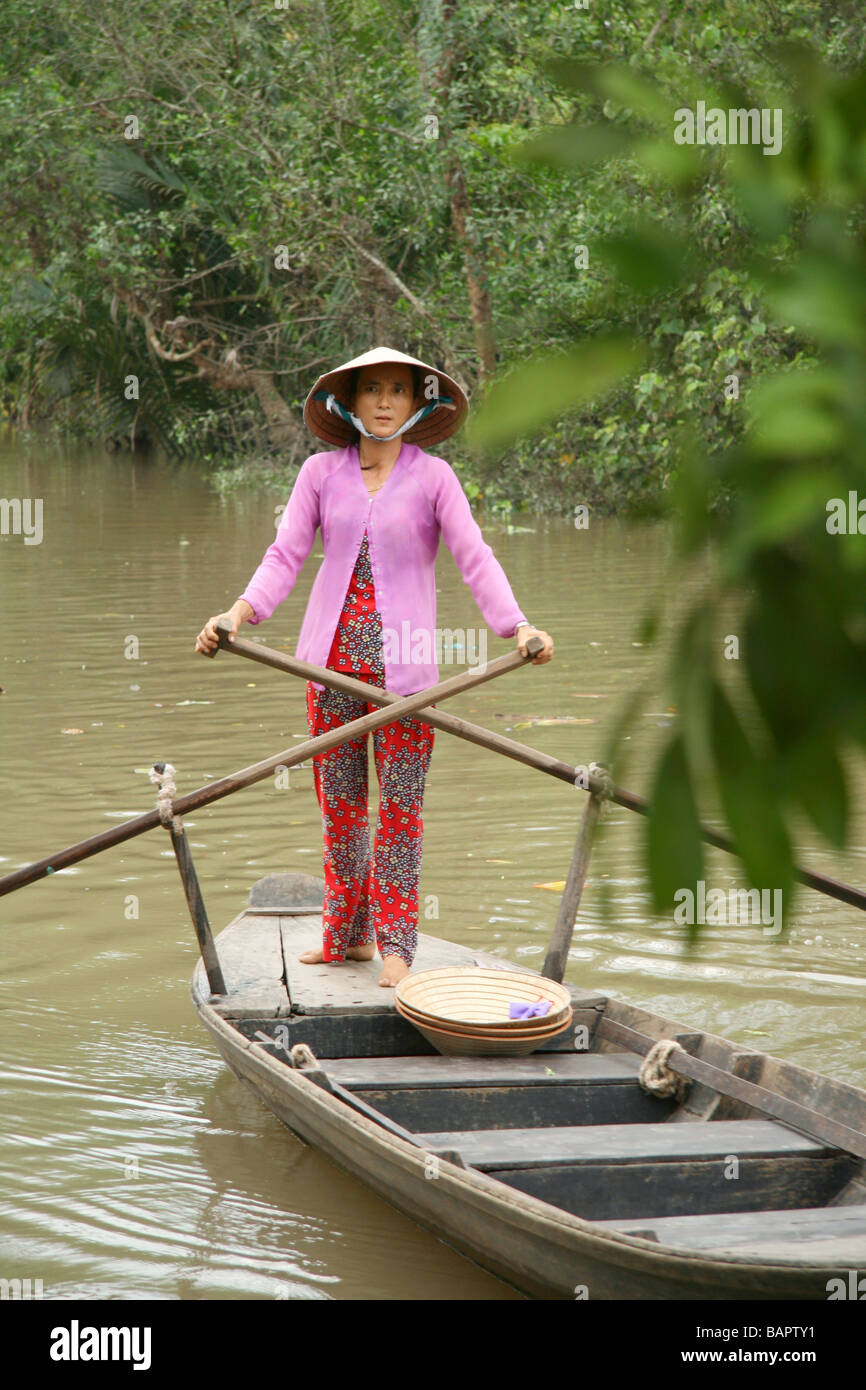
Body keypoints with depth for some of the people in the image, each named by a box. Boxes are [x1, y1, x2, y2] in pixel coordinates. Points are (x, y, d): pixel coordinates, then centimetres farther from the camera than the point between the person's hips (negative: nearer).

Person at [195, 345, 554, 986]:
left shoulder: (433, 477, -1)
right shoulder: (322, 473, 5)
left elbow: (475, 558, -8)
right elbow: (285, 556, 2)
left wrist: (518, 625, -22)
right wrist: (240, 612, -14)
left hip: (402, 657, -3)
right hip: (333, 654, 3)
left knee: (400, 802, -2)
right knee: (339, 800, 9)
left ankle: (395, 943, 3)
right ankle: (346, 934, 20)